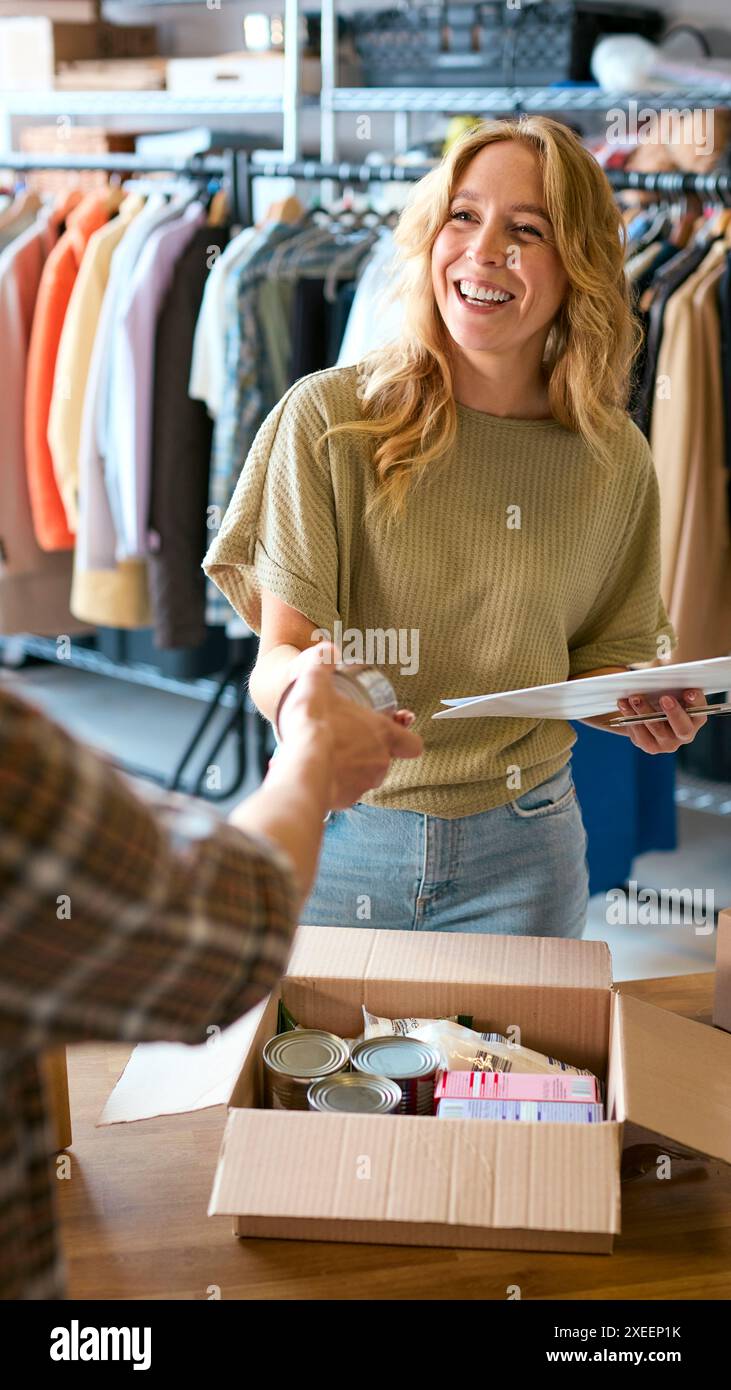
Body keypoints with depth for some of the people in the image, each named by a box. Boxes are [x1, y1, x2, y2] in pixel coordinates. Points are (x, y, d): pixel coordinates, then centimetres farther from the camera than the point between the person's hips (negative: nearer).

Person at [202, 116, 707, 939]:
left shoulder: (614, 461, -3)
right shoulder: (329, 419, -11)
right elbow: (279, 652, -11)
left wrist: (647, 706, -11)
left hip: (519, 851, 2)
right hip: (336, 832, -1)